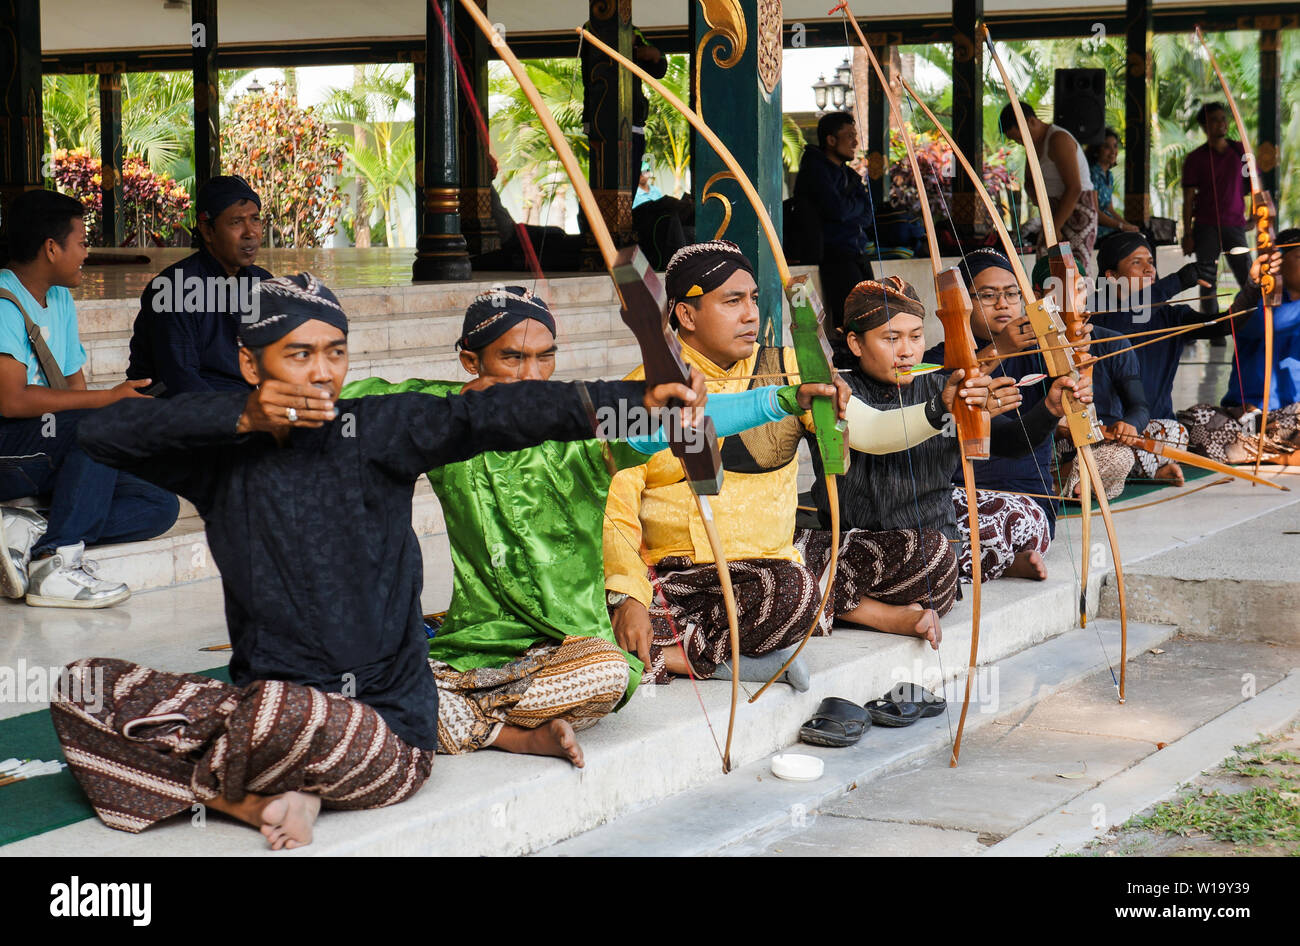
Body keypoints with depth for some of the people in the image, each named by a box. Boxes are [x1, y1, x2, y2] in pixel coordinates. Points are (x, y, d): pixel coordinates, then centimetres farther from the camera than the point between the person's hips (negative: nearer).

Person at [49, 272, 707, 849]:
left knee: (277, 712, -37)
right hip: (261, 705, 5)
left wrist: (635, 399, -35)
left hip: (384, 734, -5)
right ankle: (255, 798, -14)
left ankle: (204, 783, -2)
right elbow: (102, 432, -4)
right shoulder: (222, 456, 6)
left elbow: (495, 415, -20)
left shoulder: (373, 433, -6)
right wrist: (242, 417, -14)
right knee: (86, 686, -3)